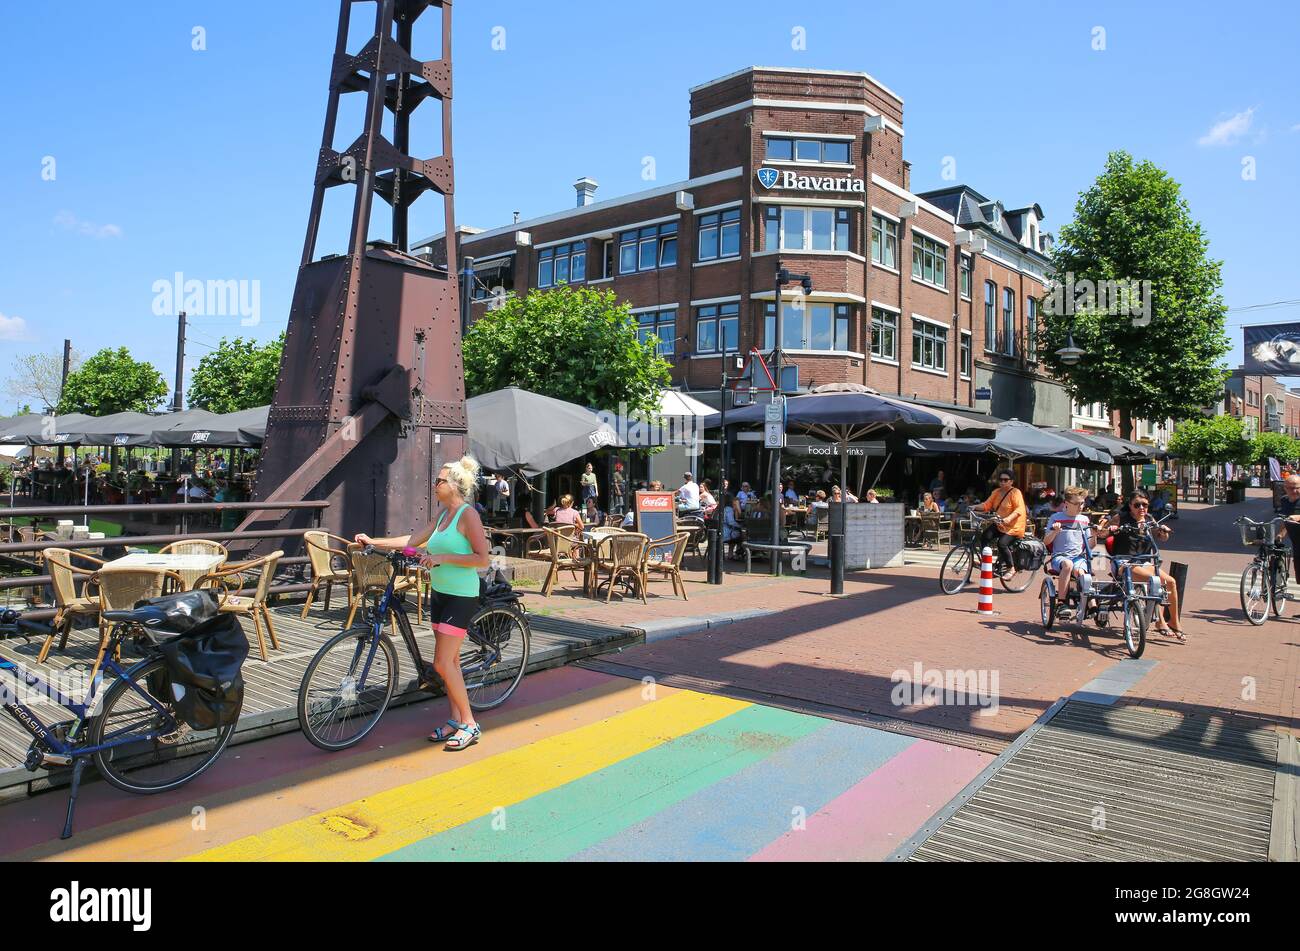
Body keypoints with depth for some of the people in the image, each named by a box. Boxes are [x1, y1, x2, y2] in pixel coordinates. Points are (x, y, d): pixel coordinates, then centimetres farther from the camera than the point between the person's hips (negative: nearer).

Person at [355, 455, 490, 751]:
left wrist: (442, 557, -22)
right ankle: (455, 721, 22)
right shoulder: (443, 513, 11)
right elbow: (414, 539, 12)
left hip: (461, 596, -8)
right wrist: (373, 542, 8)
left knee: (443, 663, -8)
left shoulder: (468, 514, -14)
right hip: (440, 592, 8)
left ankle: (469, 724, 3)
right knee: (450, 661, 12)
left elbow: (482, 558, -19)